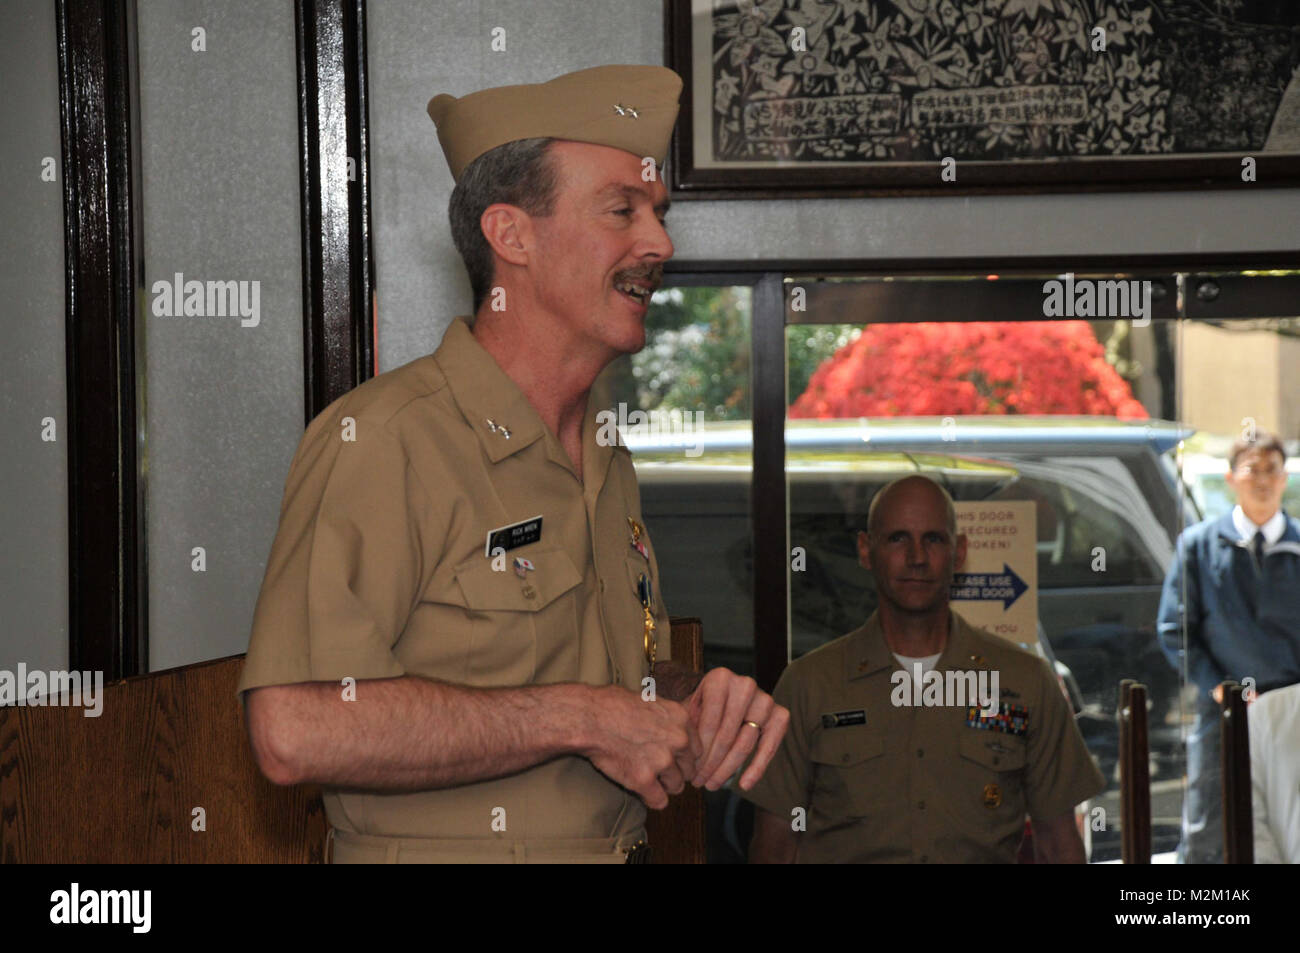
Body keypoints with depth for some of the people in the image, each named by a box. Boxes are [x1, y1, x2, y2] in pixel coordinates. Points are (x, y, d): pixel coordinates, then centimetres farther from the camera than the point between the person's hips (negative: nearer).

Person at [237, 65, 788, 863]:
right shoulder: (382, 440, -18)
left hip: (622, 846, 7)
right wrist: (578, 718, -23)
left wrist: (697, 701, -1)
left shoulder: (608, 466, 9)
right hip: (442, 856, -7)